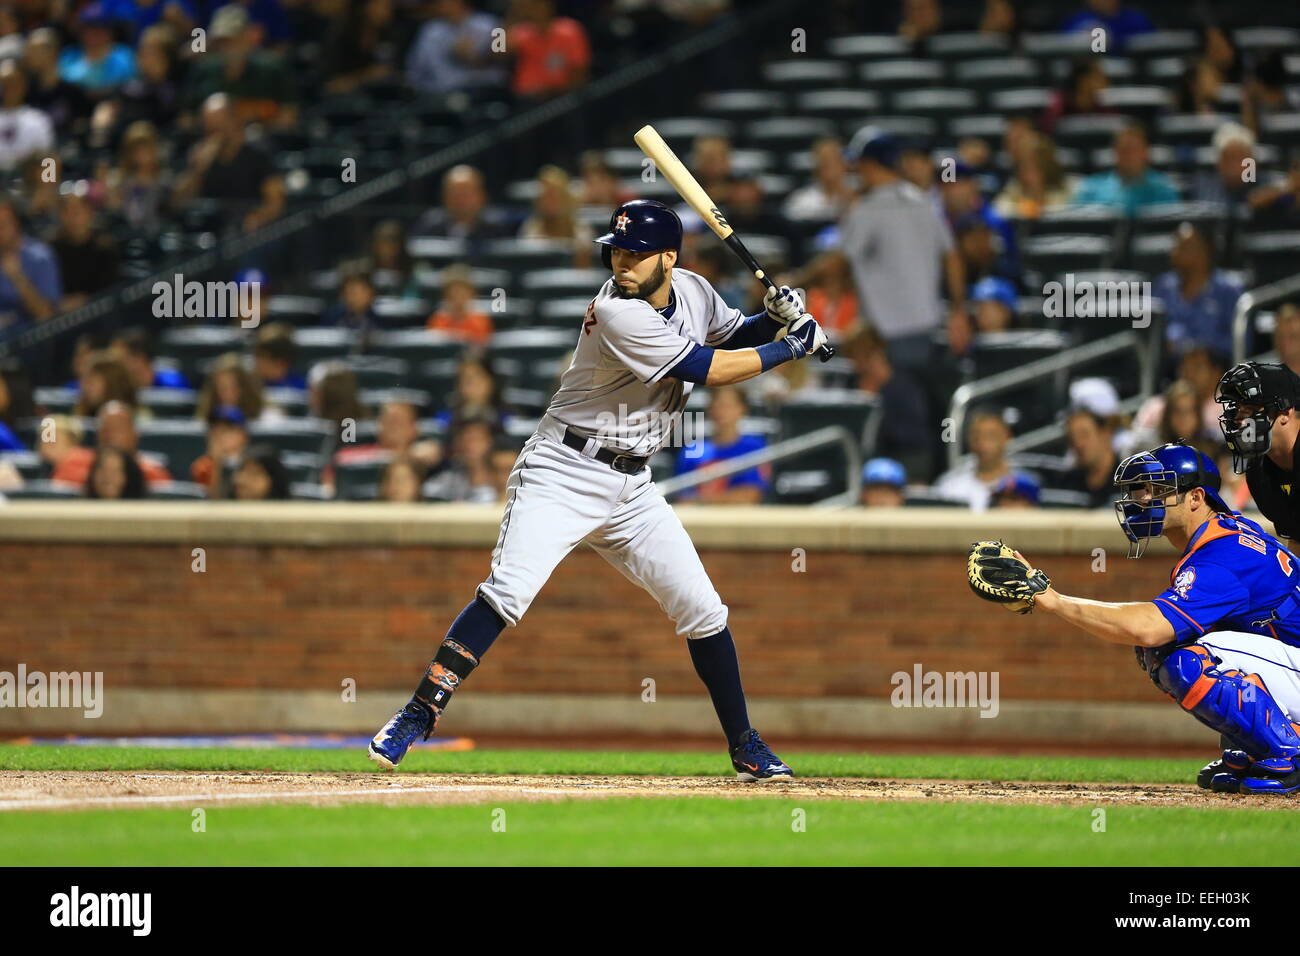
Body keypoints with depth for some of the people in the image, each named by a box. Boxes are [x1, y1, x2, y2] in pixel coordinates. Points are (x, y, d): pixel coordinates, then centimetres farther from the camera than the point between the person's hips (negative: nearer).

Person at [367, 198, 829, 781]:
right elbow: (708, 370, -20)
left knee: (702, 611, 5)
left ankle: (746, 749, 17)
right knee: (507, 591, -23)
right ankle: (416, 717, -21)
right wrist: (791, 347, -10)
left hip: (630, 489, 7)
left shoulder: (691, 291, 3)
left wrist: (775, 317, -1)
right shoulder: (617, 315, -22)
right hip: (562, 473, -7)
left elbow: (734, 334, 22)